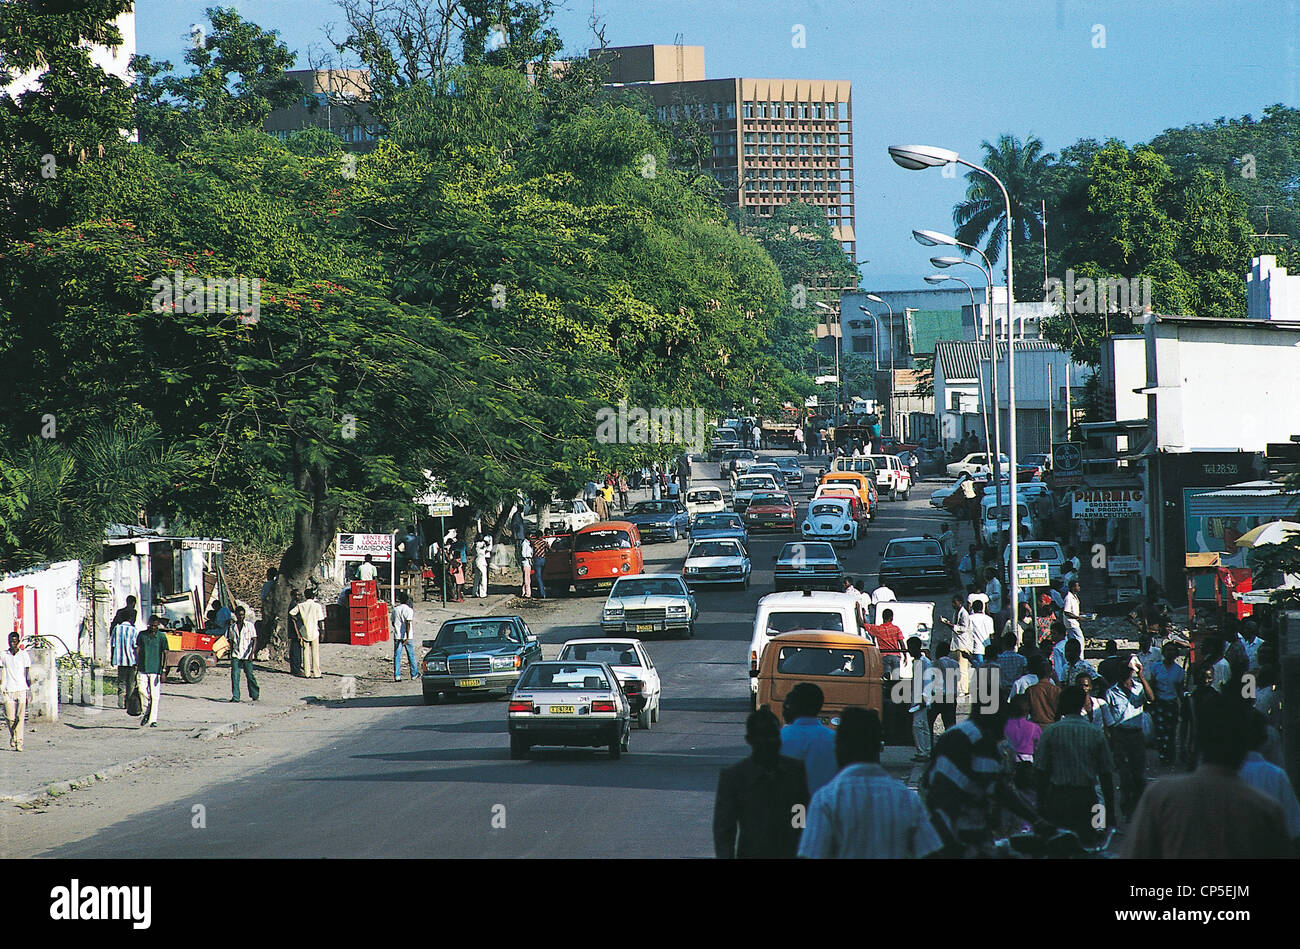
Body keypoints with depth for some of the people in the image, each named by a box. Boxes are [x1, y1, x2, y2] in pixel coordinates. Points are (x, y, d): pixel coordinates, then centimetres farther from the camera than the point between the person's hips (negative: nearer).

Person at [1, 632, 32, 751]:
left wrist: (29, 688, 1)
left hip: (21, 690, -1)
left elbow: (28, 673, 7)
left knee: (20, 717, -8)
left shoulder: (24, 655, 4)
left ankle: (18, 742, -8)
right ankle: (13, 740, 19)